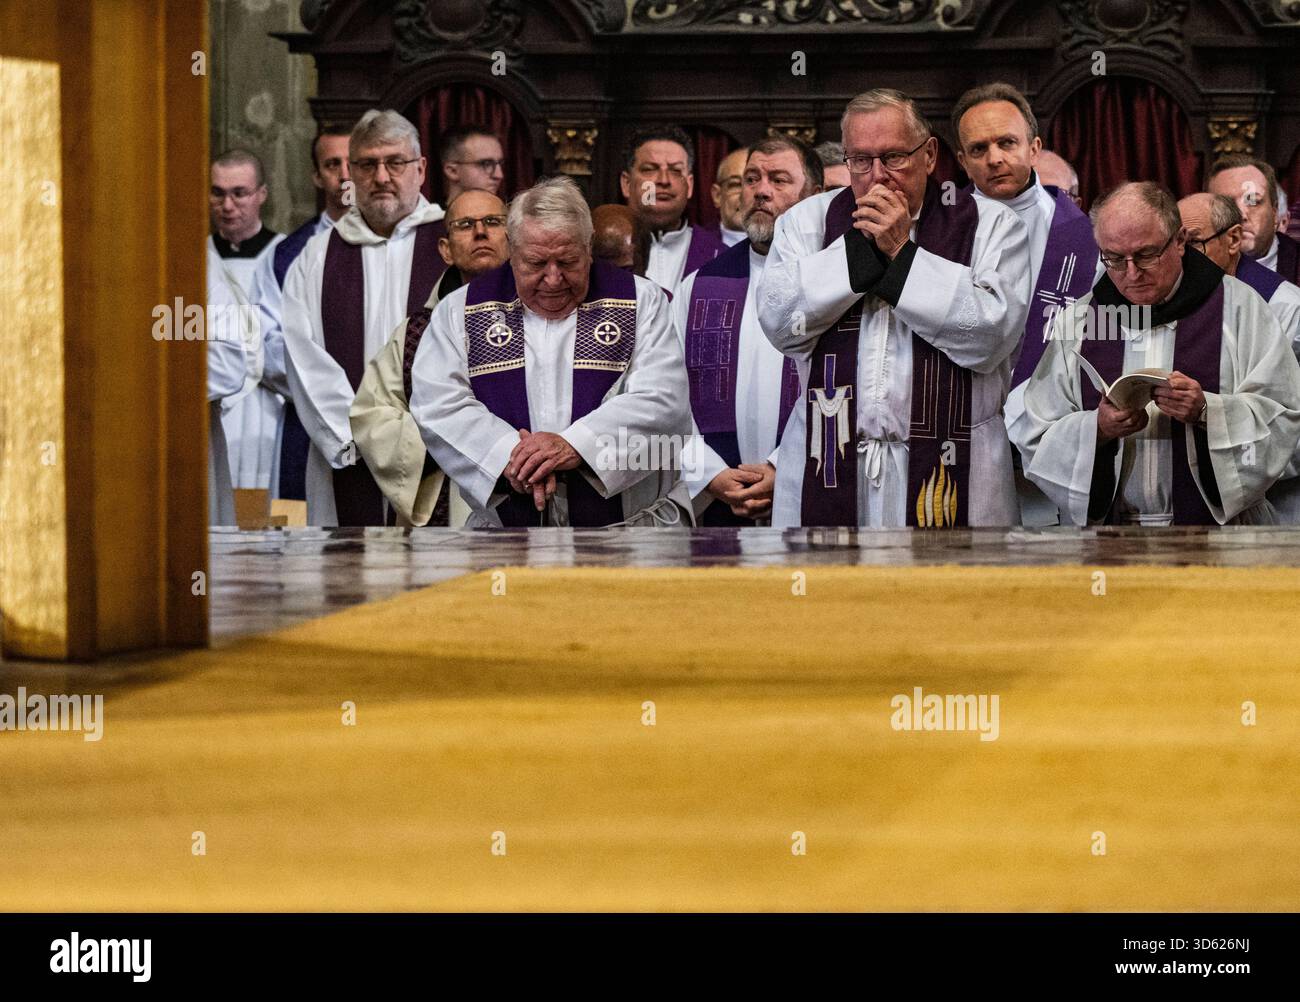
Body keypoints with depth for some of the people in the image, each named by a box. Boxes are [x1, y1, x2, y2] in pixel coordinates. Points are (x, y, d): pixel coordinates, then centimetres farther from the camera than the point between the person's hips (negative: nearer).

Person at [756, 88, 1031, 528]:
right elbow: (779, 323, -3)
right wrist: (861, 244, -7)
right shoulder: (808, 220, 11)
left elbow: (991, 338, -11)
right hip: (829, 464, 2)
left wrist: (902, 251, -10)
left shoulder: (988, 224, 4)